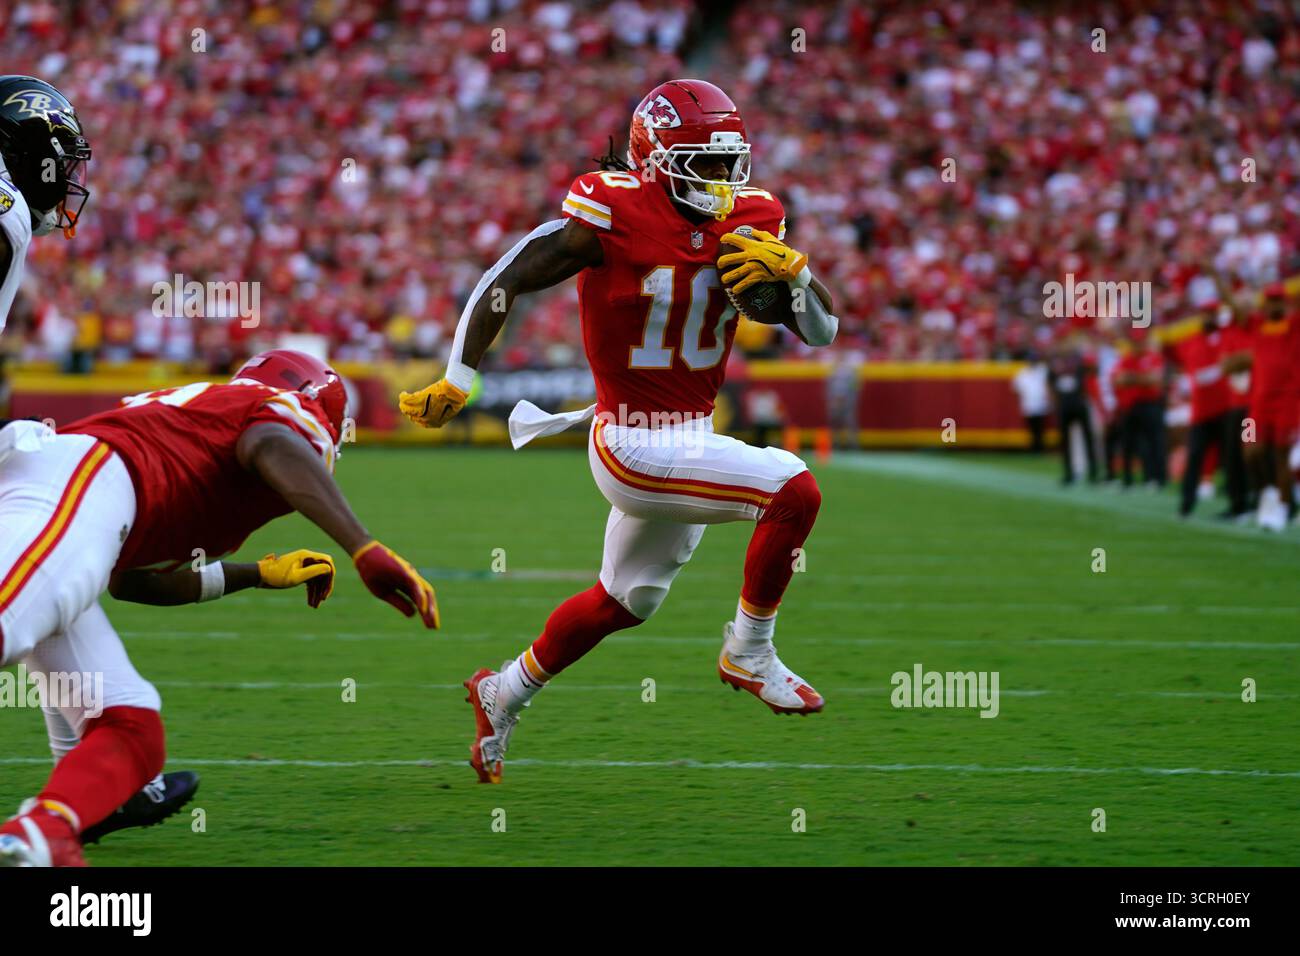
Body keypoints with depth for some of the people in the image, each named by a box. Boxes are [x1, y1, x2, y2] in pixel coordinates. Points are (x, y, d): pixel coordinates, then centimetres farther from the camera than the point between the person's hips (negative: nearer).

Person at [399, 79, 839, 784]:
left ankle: (504, 693, 42)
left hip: (688, 436, 8)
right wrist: (456, 385, -9)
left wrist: (791, 271, -17)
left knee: (622, 602, 23)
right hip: (634, 443, -8)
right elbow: (502, 283, -11)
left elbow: (821, 330, 3)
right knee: (796, 493, -22)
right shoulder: (614, 216, -18)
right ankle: (748, 652, -5)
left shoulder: (746, 221, 1)